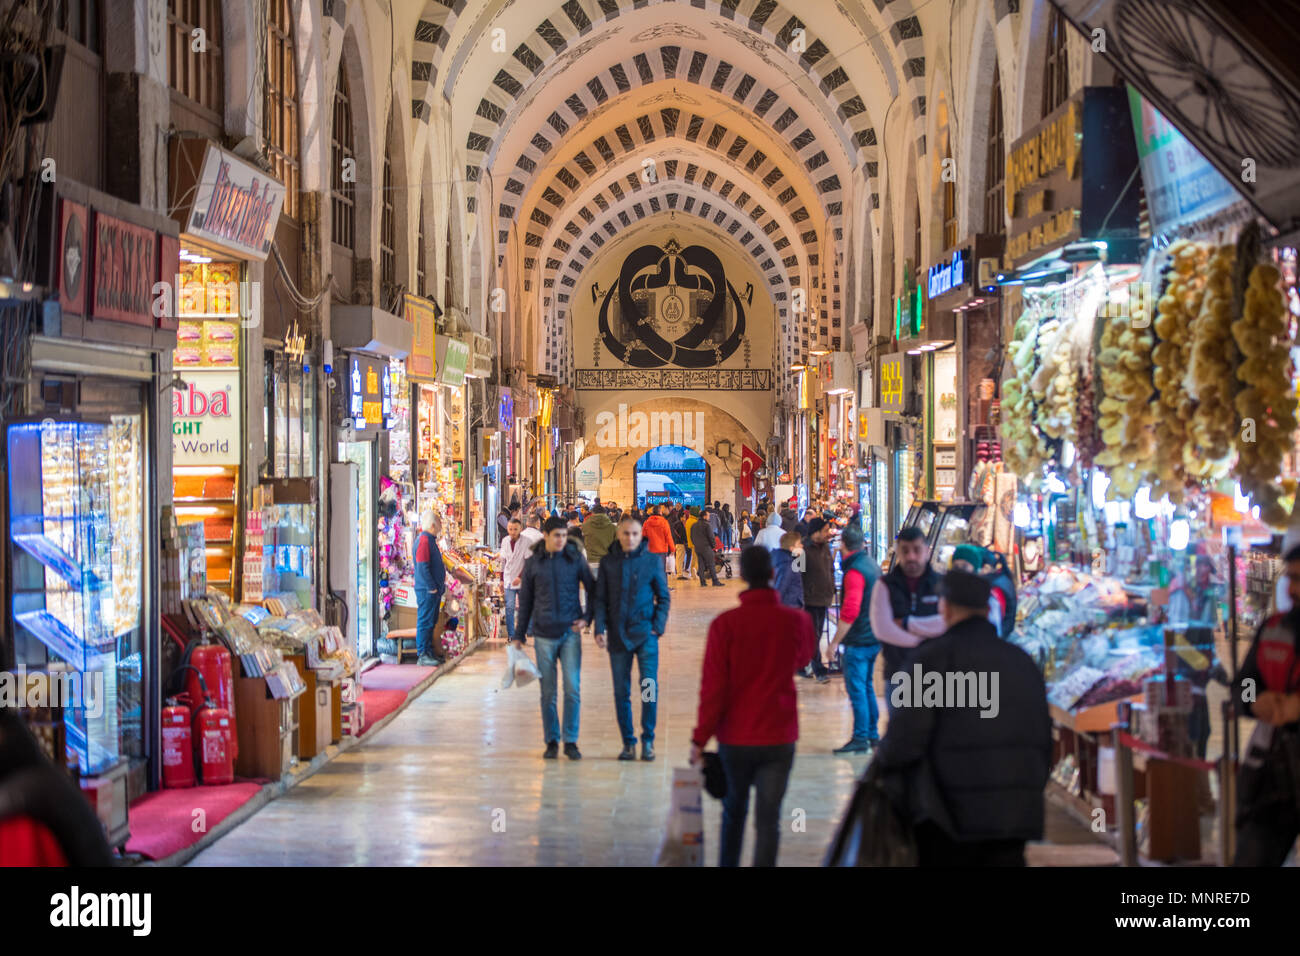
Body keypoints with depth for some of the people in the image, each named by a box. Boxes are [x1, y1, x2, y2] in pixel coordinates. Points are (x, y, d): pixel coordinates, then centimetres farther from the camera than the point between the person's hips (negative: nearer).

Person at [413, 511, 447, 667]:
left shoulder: (430, 539, 16)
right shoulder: (423, 540, -16)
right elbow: (422, 566, -21)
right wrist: (431, 588, -20)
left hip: (434, 590, 10)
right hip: (427, 590, -10)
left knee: (431, 622, 14)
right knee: (425, 622, -8)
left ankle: (429, 652, 20)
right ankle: (422, 655, -6)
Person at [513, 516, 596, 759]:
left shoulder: (575, 559, 1)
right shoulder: (533, 563, 3)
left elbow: (592, 590, 10)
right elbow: (525, 601, 9)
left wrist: (587, 618, -1)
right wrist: (519, 635, 9)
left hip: (570, 632, -1)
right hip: (544, 634, 1)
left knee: (573, 688, -5)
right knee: (547, 692, 5)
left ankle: (571, 741, 4)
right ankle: (551, 741, 15)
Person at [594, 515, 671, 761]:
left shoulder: (652, 560, 2)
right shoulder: (608, 562, 6)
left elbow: (663, 597, 7)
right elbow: (600, 599, 8)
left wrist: (658, 626, -4)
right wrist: (599, 628, -3)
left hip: (645, 633, -2)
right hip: (618, 636, 2)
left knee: (649, 686, -10)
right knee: (621, 692, 5)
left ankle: (648, 740, 3)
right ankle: (628, 742, 15)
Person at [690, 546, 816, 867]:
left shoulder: (725, 624, -11)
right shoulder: (797, 620, -6)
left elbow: (713, 687, -11)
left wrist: (700, 738, -5)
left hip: (735, 737, 0)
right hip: (779, 737, 0)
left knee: (734, 811, 20)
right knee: (768, 819, 1)